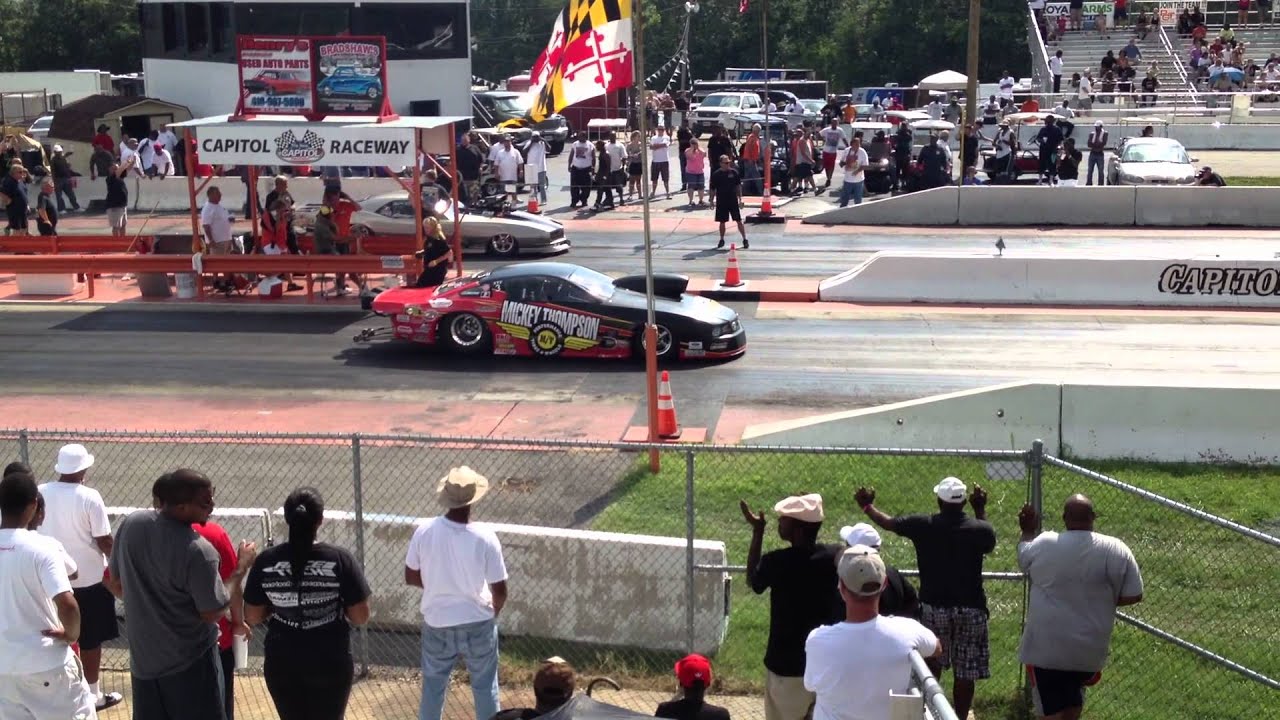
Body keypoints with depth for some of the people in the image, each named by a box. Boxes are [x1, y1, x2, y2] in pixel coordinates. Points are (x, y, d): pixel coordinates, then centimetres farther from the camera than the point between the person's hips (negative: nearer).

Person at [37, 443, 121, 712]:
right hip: (89, 579, -4)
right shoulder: (89, 497, -19)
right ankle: (93, 694, 17)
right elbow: (104, 541, -15)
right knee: (90, 640, 9)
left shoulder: (41, 493, -6)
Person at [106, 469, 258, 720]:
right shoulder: (197, 550, -26)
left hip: (143, 657, 6)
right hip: (189, 662, -6)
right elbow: (212, 613, -16)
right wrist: (242, 567, -7)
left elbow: (117, 586, 7)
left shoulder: (130, 525, -6)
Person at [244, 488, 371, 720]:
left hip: (282, 665, 2)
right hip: (331, 664, -1)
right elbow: (361, 617, -11)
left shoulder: (266, 561, -8)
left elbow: (252, 618, -1)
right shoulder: (340, 559, -13)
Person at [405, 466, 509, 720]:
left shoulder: (424, 531, -15)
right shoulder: (484, 537, -20)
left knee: (433, 685, 20)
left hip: (437, 623, 2)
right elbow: (500, 592, -13)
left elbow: (411, 577, -1)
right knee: (485, 686, 17)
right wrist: (493, 612, 8)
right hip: (478, 624, -2)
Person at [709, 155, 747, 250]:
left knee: (739, 221, 0)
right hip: (721, 202, 0)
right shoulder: (716, 174, -2)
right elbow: (713, 189, 4)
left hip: (733, 200, 0)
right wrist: (712, 200, 3)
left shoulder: (734, 172, -1)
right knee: (722, 222, 8)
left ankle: (745, 240, 7)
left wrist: (740, 199, 1)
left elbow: (738, 186, 4)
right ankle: (722, 240, 22)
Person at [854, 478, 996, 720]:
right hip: (970, 609, -1)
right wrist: (981, 509, 22)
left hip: (934, 607, 1)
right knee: (965, 674, 6)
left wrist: (867, 506, 27)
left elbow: (888, 522, 8)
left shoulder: (922, 525, -8)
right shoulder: (980, 529, -8)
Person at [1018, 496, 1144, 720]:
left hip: (1045, 645, -2)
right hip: (1089, 647, 2)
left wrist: (1028, 531, 32)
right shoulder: (1115, 550, -9)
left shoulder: (1042, 545, -7)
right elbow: (1133, 596, -6)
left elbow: (1023, 559, 15)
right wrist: (1102, 600, 11)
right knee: (1073, 697, 26)